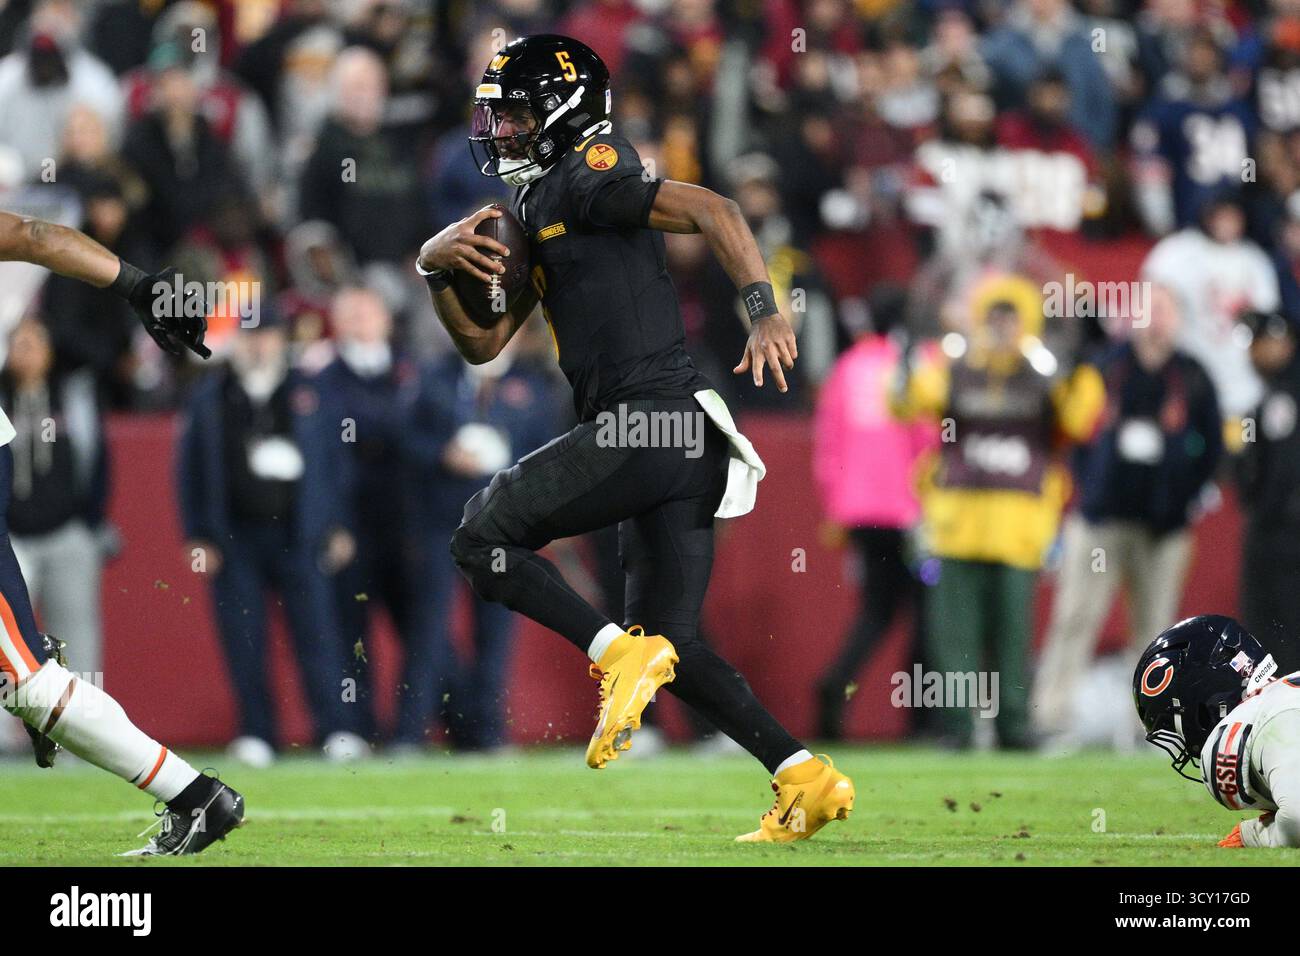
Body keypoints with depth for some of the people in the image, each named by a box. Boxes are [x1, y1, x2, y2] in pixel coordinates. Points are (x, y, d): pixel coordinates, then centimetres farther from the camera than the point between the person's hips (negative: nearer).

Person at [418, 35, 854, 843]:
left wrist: (767, 313, -26)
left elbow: (711, 210, -17)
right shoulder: (539, 208, 25)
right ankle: (807, 777, 4)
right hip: (684, 442, 10)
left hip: (650, 417, -10)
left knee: (483, 537, -6)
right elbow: (484, 344, 27)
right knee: (671, 643, 10)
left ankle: (621, 656, -16)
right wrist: (438, 271, 10)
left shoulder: (581, 181, -4)